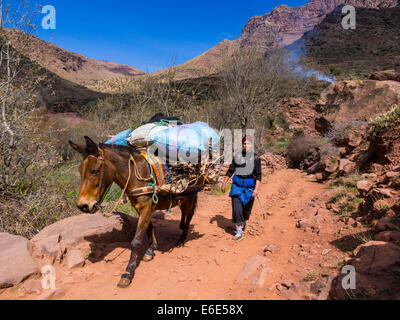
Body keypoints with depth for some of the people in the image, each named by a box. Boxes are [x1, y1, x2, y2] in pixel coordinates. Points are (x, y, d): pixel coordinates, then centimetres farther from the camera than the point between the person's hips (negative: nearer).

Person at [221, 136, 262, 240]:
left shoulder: (256, 158, -3)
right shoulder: (237, 156, 4)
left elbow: (258, 175, -6)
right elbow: (231, 170, 12)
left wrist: (256, 189, -16)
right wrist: (224, 183, 11)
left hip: (249, 186, -1)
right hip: (237, 185, 1)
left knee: (247, 209, 12)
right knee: (236, 208, -7)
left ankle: (244, 222, 44)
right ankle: (239, 232, 3)